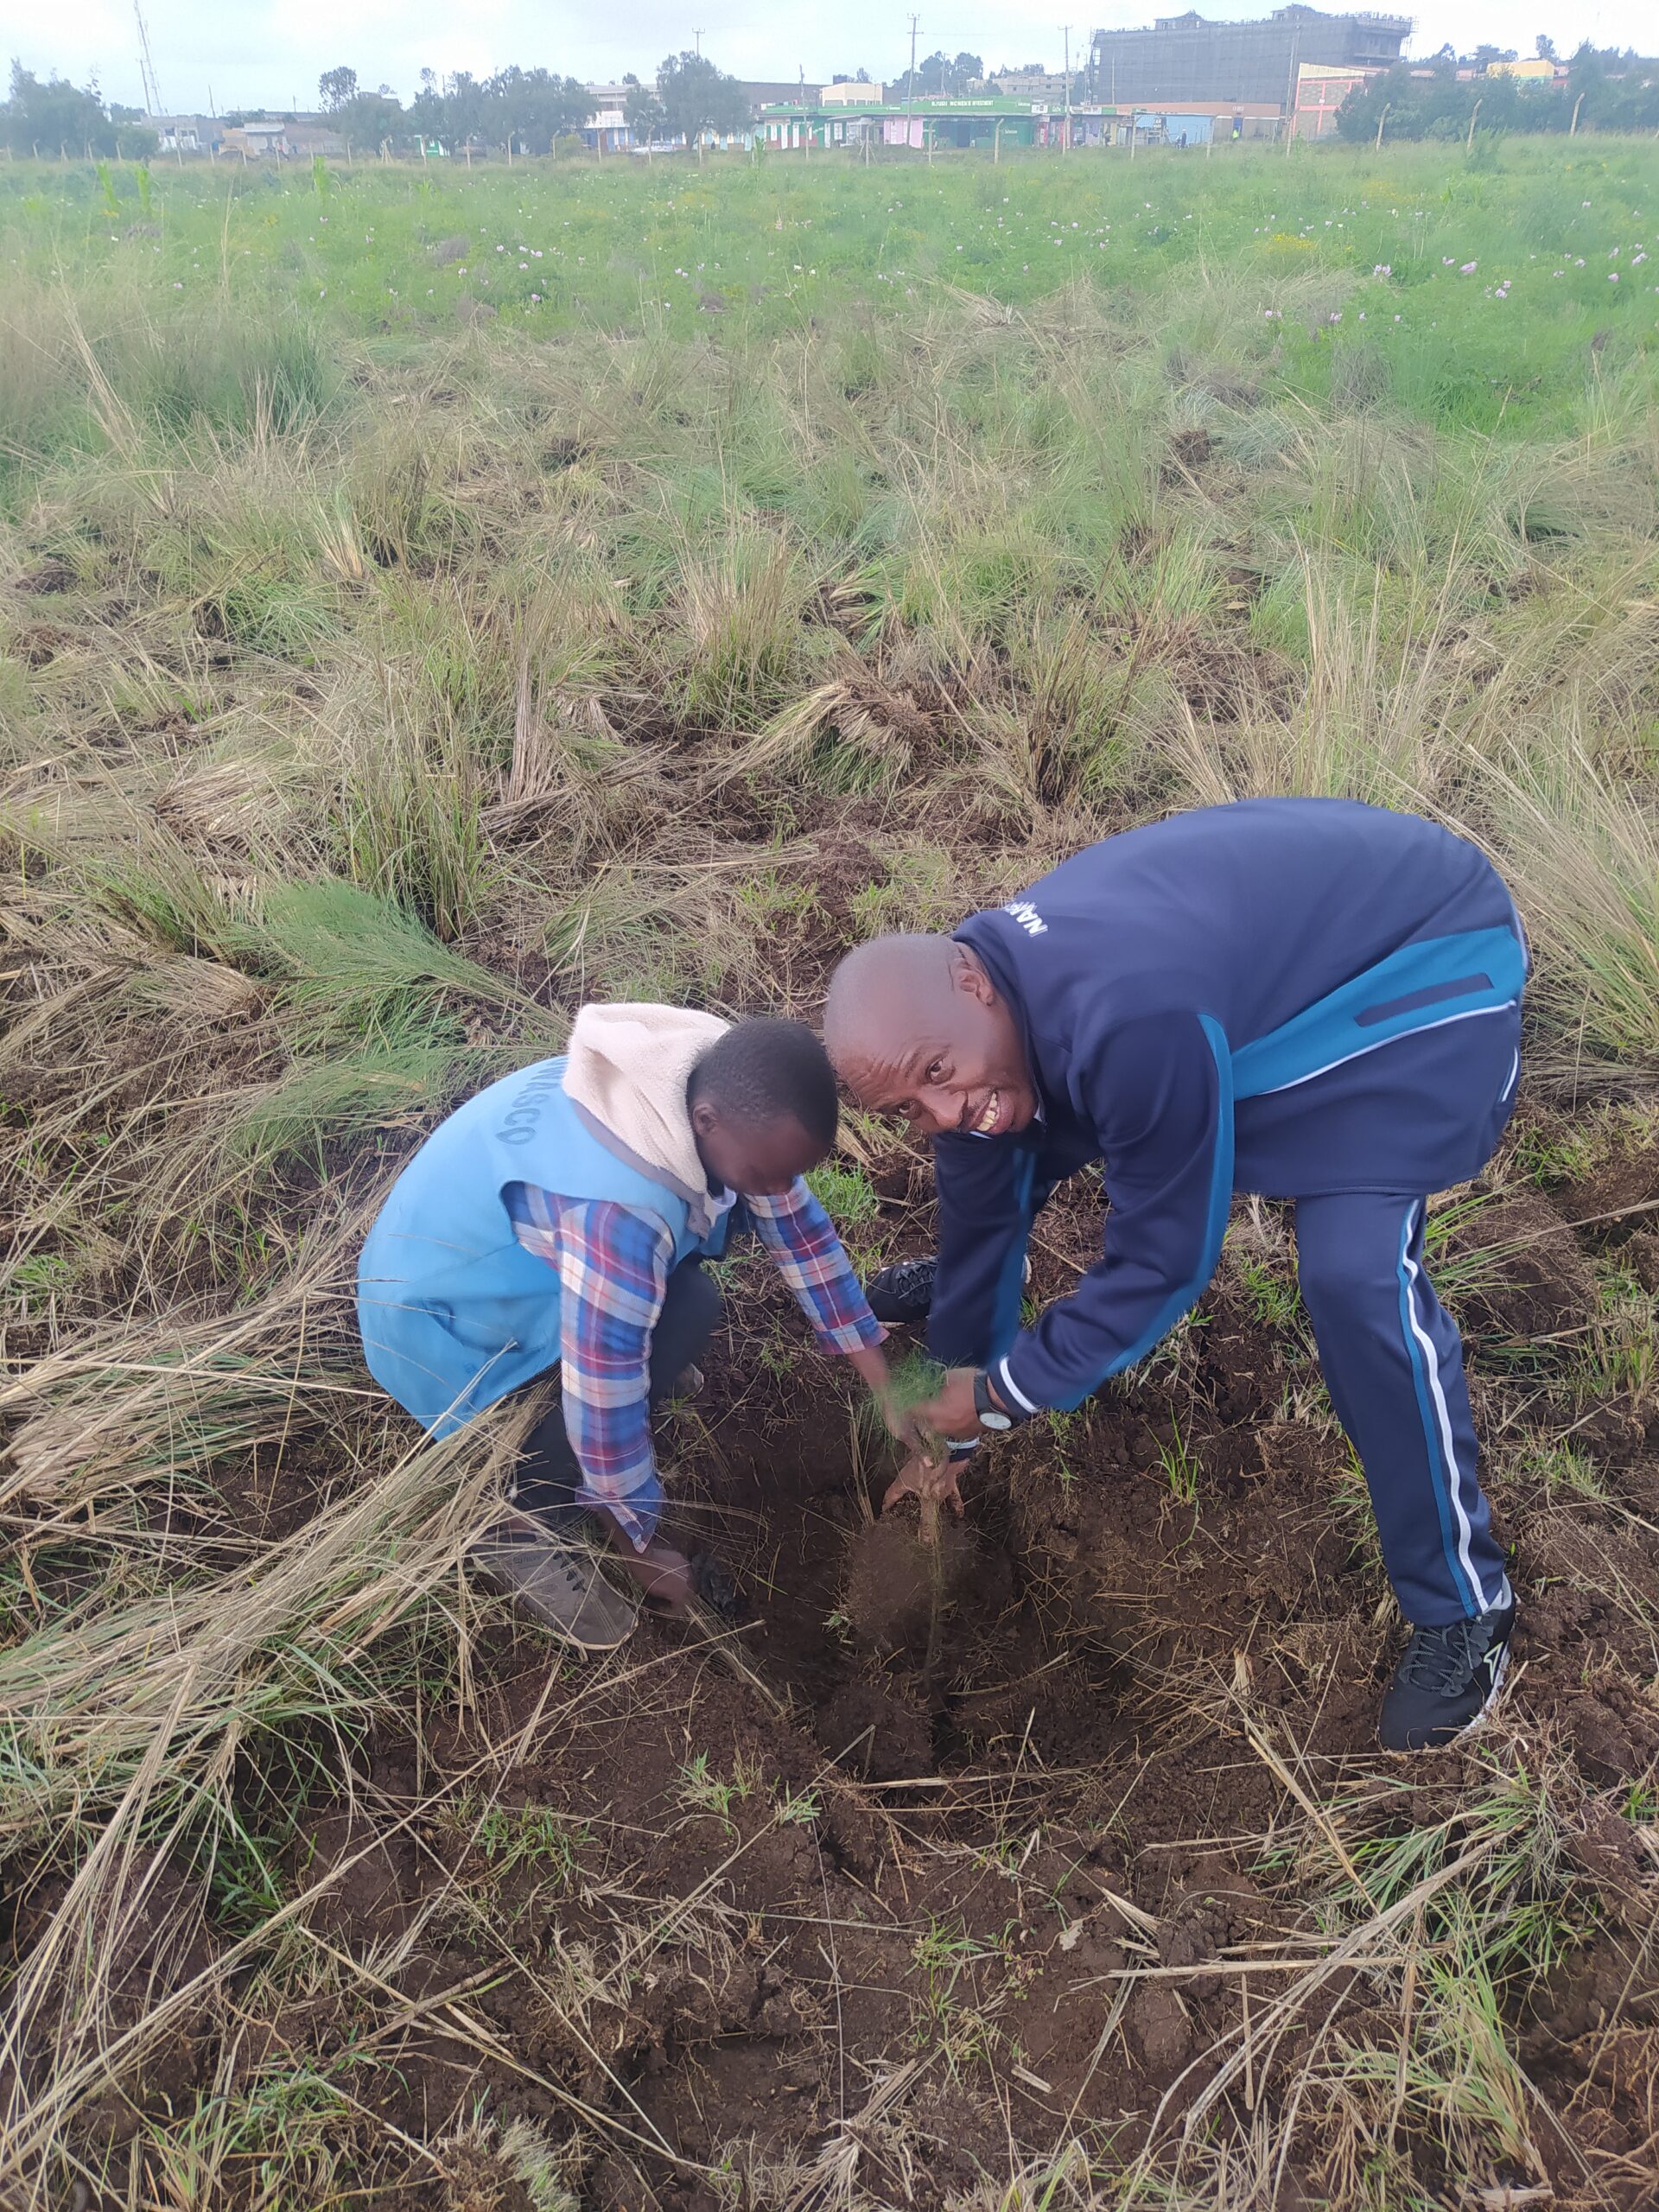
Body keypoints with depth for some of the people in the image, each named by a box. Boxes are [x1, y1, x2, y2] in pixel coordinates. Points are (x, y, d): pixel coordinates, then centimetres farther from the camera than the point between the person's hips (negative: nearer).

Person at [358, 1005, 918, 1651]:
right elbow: (605, 1397, -29)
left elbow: (801, 1227, -3)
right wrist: (642, 1548, -13)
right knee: (684, 1310, -27)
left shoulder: (724, 1090, -14)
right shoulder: (618, 1204, -39)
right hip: (438, 1307, -8)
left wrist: (888, 1392, 0)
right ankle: (520, 1529, -9)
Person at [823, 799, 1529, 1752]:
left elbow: (1167, 1258, -28)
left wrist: (1000, 1396, -15)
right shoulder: (968, 1012, -15)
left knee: (1359, 1267, -25)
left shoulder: (1131, 1023, -42)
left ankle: (1465, 1607, -2)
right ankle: (969, 1280, 43)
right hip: (1276, 922, 8)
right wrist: (949, 1431, 9)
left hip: (1423, 949, -7)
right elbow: (982, 1211, -1)